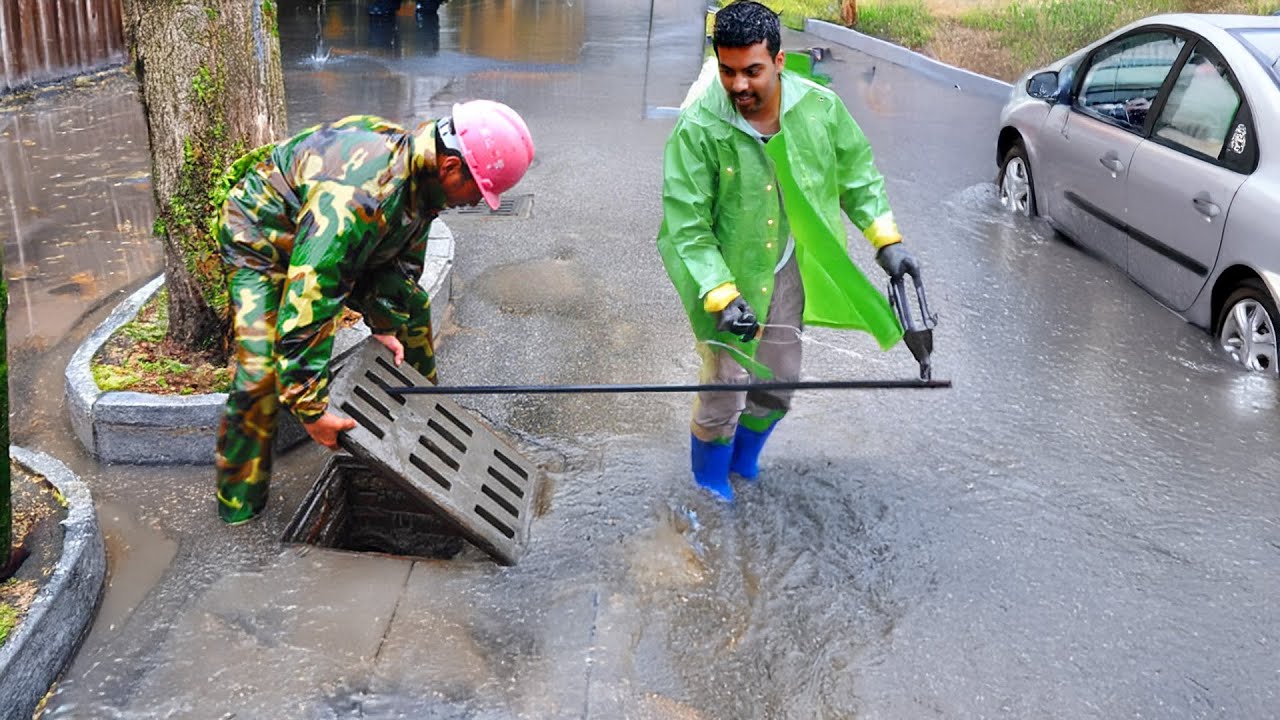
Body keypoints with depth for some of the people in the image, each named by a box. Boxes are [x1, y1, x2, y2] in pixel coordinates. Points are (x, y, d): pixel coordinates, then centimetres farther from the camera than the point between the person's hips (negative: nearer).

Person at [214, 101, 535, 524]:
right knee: (261, 370, -19)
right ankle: (238, 512, -3)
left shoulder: (423, 171, -15)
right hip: (261, 235, -8)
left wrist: (385, 323, -3)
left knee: (411, 309, 9)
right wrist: (311, 408, -41)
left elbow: (402, 258, 3)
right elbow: (308, 295, -44)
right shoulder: (359, 192, -44)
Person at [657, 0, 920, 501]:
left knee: (779, 380, 17)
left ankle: (744, 461, 46)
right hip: (725, 271, -4)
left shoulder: (820, 108, -15)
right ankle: (709, 483, 31)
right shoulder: (698, 129, -26)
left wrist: (886, 240, 0)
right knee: (725, 384, 1)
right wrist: (722, 296, -32)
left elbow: (857, 173, 3)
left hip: (788, 271, 5)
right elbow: (686, 227, -23)